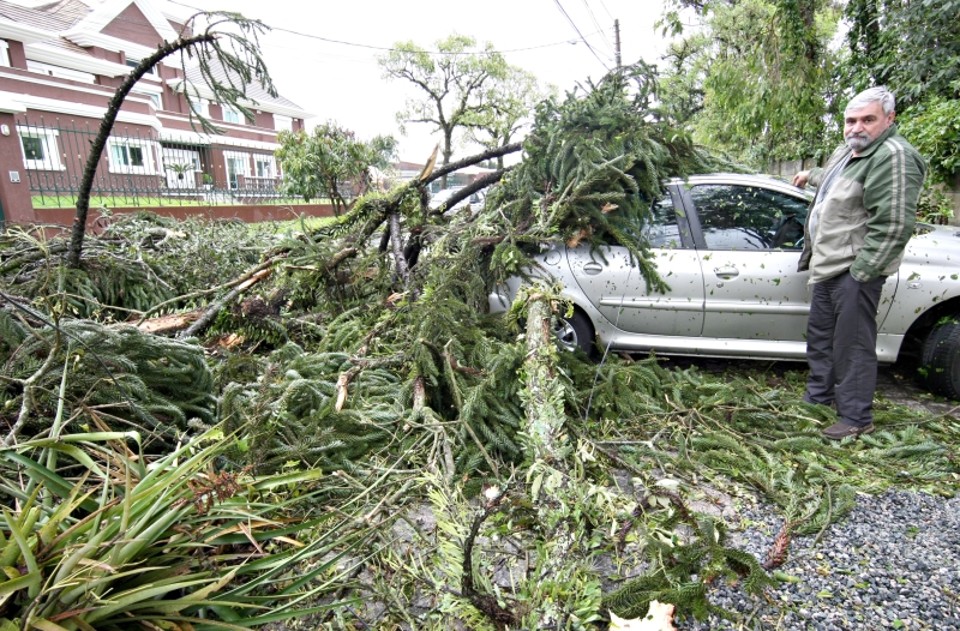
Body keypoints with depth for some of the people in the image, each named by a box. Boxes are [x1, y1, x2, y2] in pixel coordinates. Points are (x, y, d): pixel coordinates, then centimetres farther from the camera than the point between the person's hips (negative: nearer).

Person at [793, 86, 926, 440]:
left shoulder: (893, 157, -17)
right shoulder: (846, 150, 14)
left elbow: (893, 223, -23)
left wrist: (861, 270, -24)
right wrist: (810, 176, 52)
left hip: (855, 269, -10)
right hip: (829, 265, 10)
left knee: (852, 345, -4)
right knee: (819, 335, 20)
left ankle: (856, 419, 8)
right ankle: (818, 397, 36)